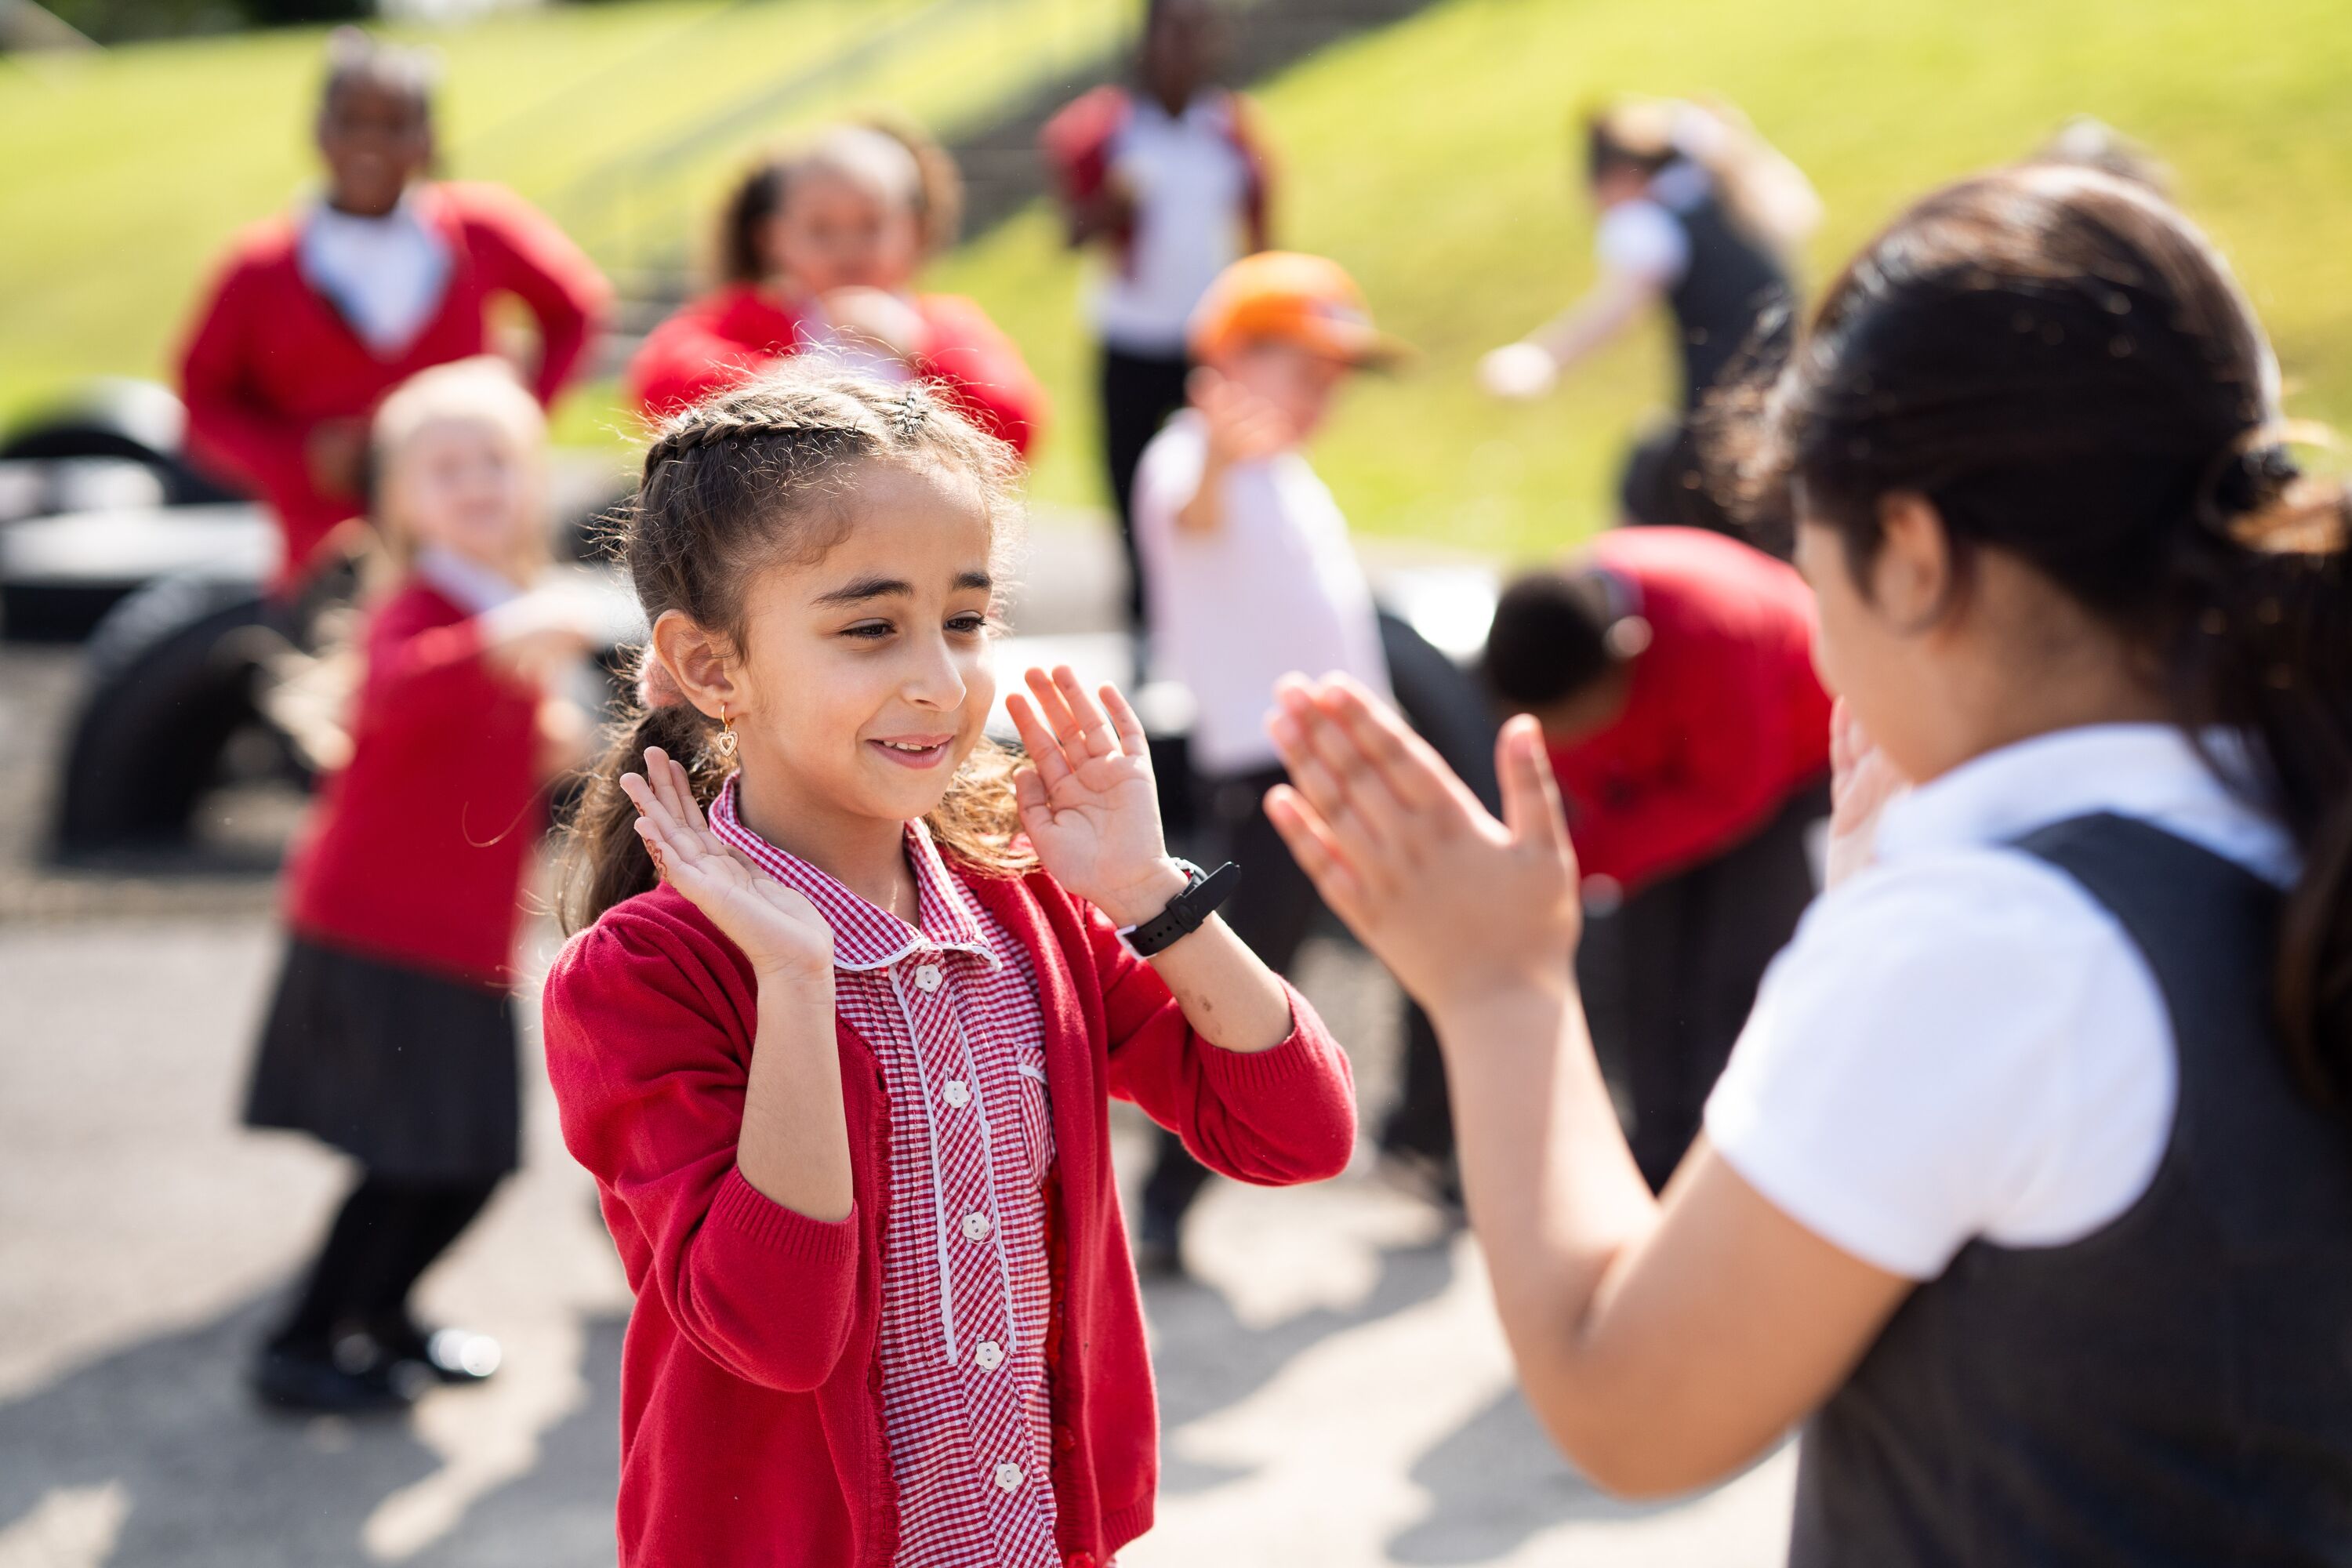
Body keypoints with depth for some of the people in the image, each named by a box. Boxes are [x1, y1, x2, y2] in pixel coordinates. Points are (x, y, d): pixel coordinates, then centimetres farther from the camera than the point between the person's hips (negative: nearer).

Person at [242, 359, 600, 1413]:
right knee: (414, 1160, -8)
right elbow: (396, 699, -41)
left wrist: (548, 741, 10)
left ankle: (378, 1317, 34)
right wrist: (496, 647, -57)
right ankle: (303, 1347, 8)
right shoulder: (417, 611, -16)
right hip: (379, 929, -8)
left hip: (463, 934, 8)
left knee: (474, 1159, 13)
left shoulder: (515, 614, 12)